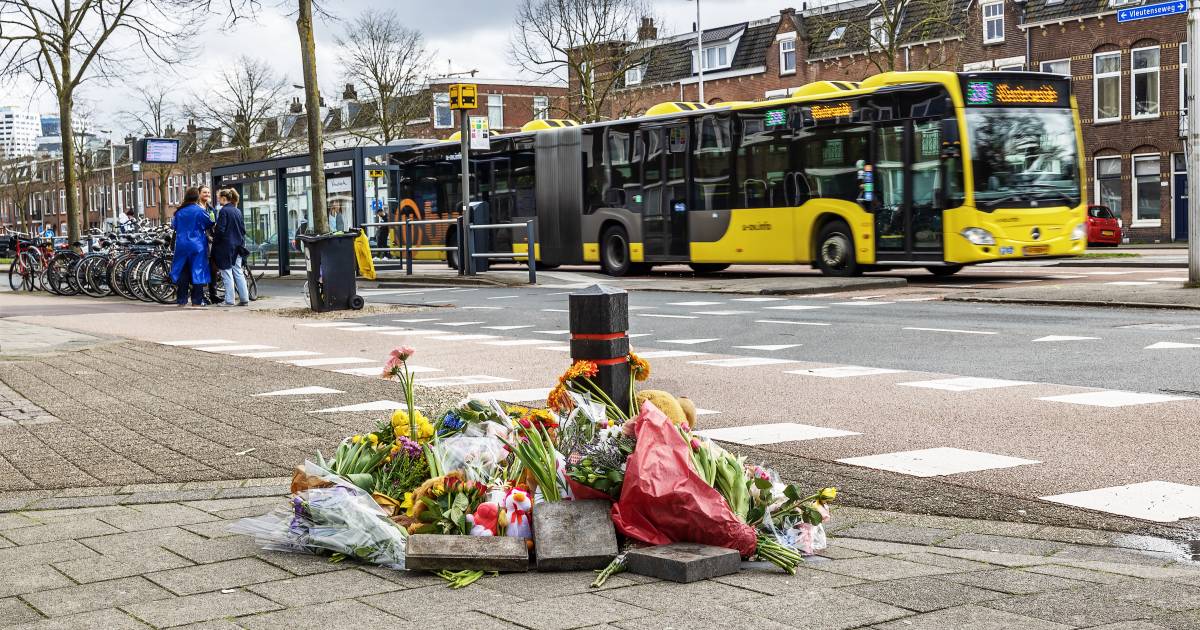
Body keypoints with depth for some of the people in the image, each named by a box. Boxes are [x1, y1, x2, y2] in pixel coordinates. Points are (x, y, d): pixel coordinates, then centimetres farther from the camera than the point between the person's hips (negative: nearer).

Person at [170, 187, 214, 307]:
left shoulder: (179, 211, 4)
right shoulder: (199, 210, -10)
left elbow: (174, 226, 15)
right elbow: (209, 224, 0)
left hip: (181, 245, 4)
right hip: (197, 246, -4)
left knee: (183, 272, 9)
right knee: (197, 271, 1)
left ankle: (181, 300, 10)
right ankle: (197, 300, 0)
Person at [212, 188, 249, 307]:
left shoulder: (223, 211, -12)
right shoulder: (238, 211, 10)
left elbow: (220, 230, -16)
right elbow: (243, 228, 13)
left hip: (226, 246, -7)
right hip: (238, 246, 7)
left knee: (227, 273, -2)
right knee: (238, 272, 10)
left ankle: (229, 300, -1)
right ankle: (244, 298, 9)